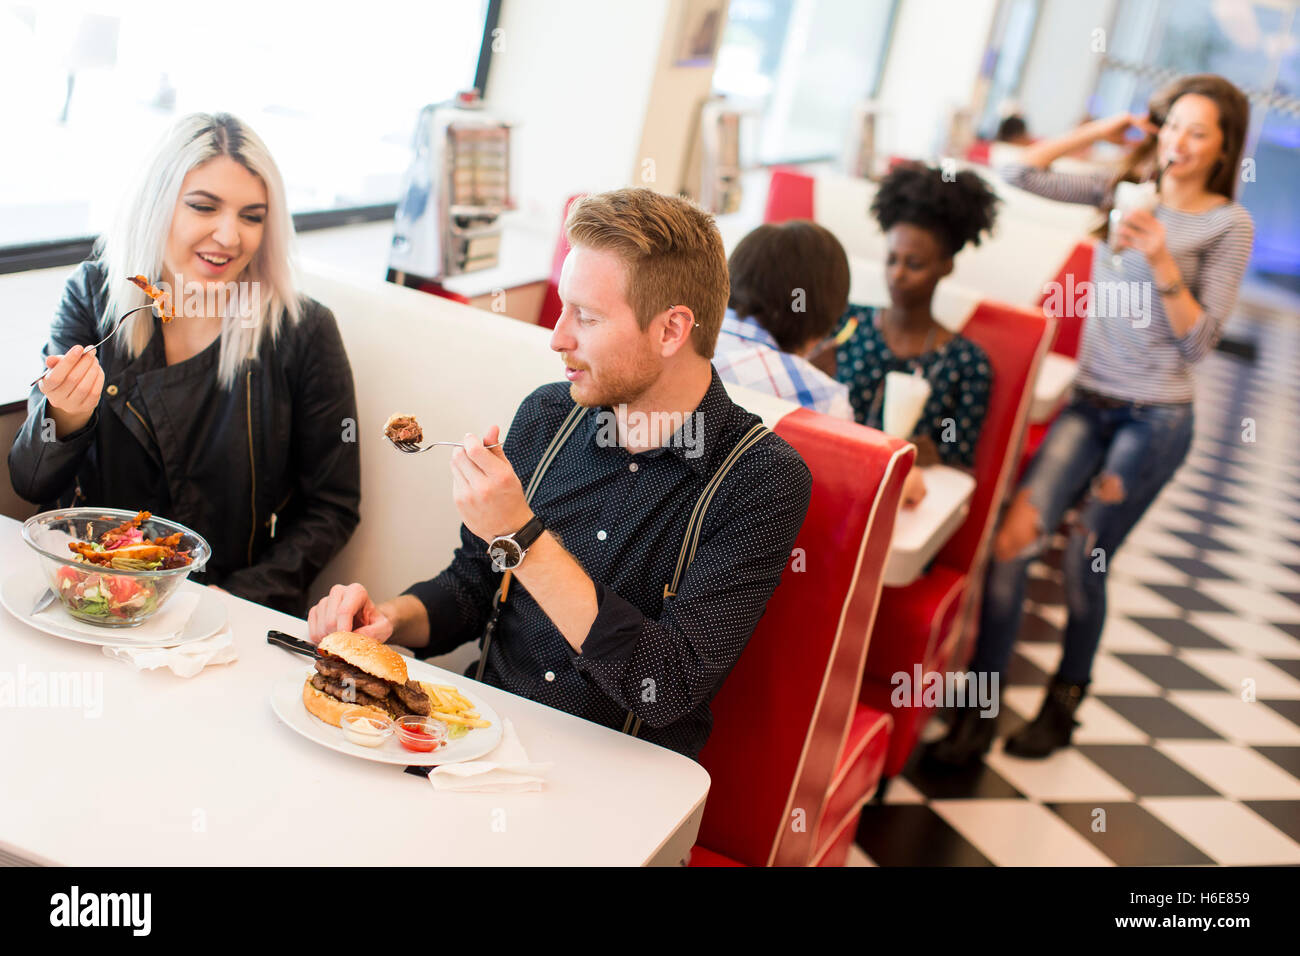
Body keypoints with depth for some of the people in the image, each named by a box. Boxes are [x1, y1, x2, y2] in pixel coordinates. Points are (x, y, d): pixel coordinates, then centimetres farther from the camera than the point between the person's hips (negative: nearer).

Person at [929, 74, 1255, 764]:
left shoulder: (1229, 225, -2)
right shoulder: (1123, 192, 9)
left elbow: (1199, 342, -7)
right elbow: (1023, 173, 6)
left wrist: (1162, 261, -19)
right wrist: (1102, 130, 3)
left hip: (1154, 419, -3)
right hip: (1089, 402, 3)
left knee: (1085, 560, 0)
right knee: (1016, 535, -12)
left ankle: (1064, 702, 24)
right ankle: (976, 710, -4)